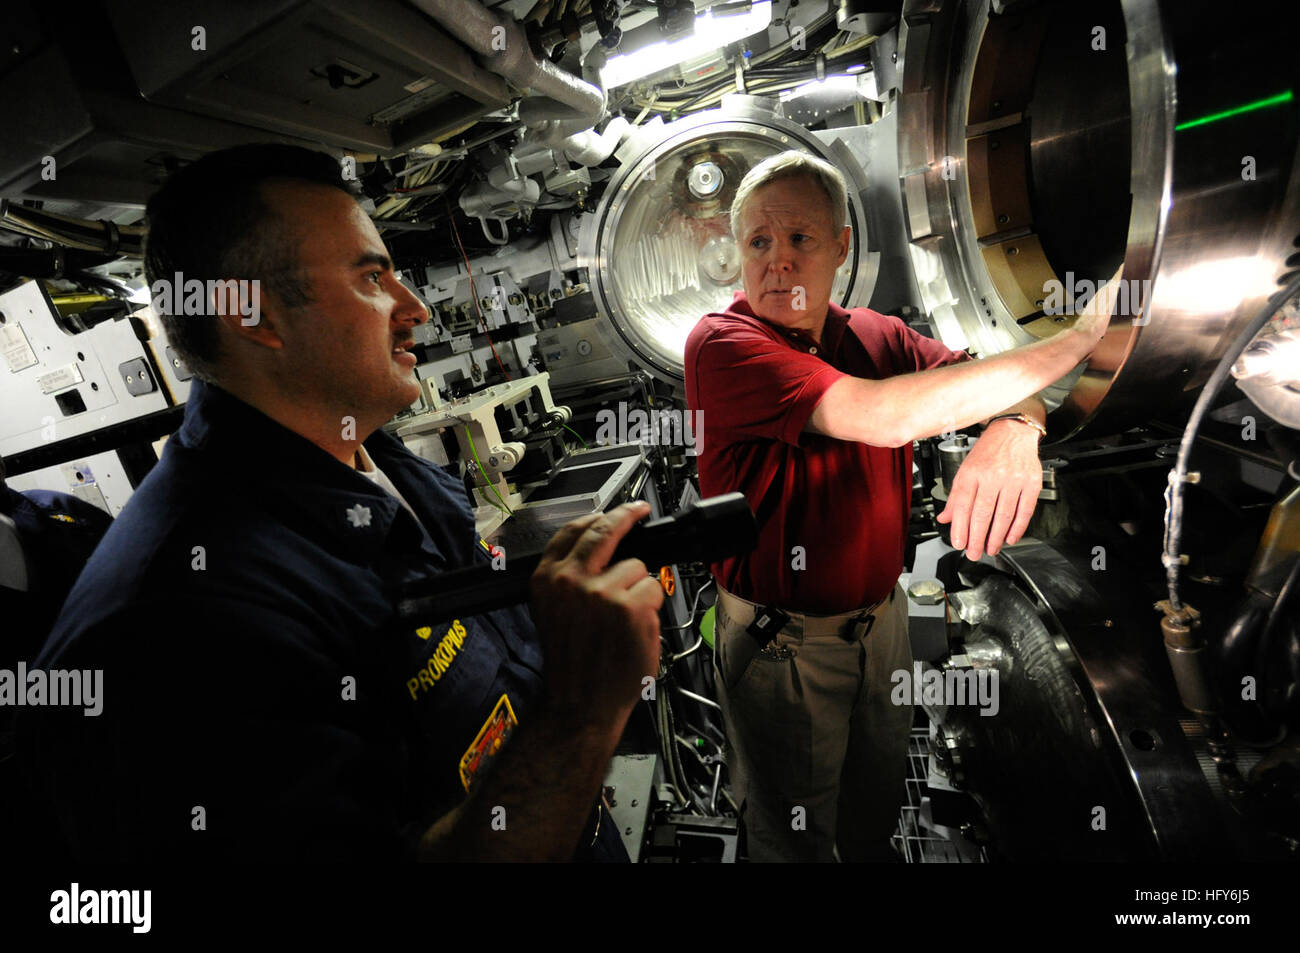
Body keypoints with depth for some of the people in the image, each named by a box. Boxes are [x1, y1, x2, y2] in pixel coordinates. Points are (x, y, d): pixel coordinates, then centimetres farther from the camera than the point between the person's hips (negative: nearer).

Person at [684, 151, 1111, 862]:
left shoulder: (878, 337, 1)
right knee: (794, 836, 19)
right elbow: (883, 414, -33)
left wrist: (1015, 429, -30)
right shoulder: (720, 344, -21)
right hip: (780, 642, -5)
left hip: (882, 616, 6)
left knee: (878, 815, 29)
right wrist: (1083, 333, -27)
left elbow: (999, 382, -4)